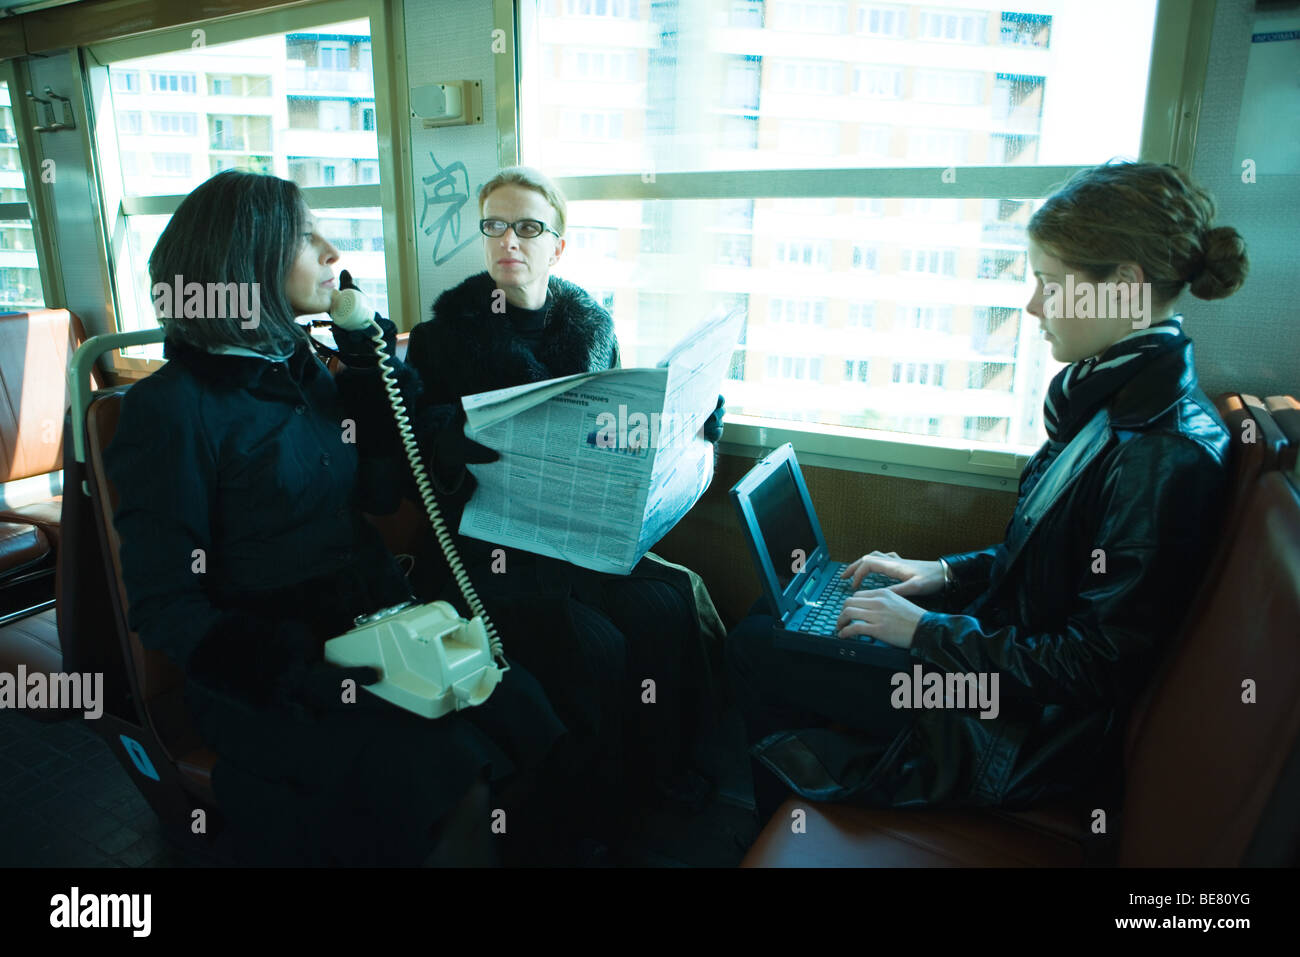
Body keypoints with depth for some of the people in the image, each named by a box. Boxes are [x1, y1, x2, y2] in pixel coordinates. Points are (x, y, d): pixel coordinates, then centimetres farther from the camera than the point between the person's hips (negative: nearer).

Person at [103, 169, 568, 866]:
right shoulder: (171, 410, -10)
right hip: (265, 682, -6)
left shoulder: (300, 369, 12)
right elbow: (164, 608, -11)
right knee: (447, 778, -26)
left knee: (525, 716, -16)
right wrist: (289, 669, -26)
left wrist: (377, 357, 7)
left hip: (376, 628, 6)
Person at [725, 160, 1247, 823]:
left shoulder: (1165, 457, -28)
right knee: (767, 629, 11)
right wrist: (947, 573, 5)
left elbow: (1098, 666, -25)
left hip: (1029, 728, -9)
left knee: (754, 651, -5)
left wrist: (925, 631, -19)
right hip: (1005, 640, 9)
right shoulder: (1117, 399, 2)